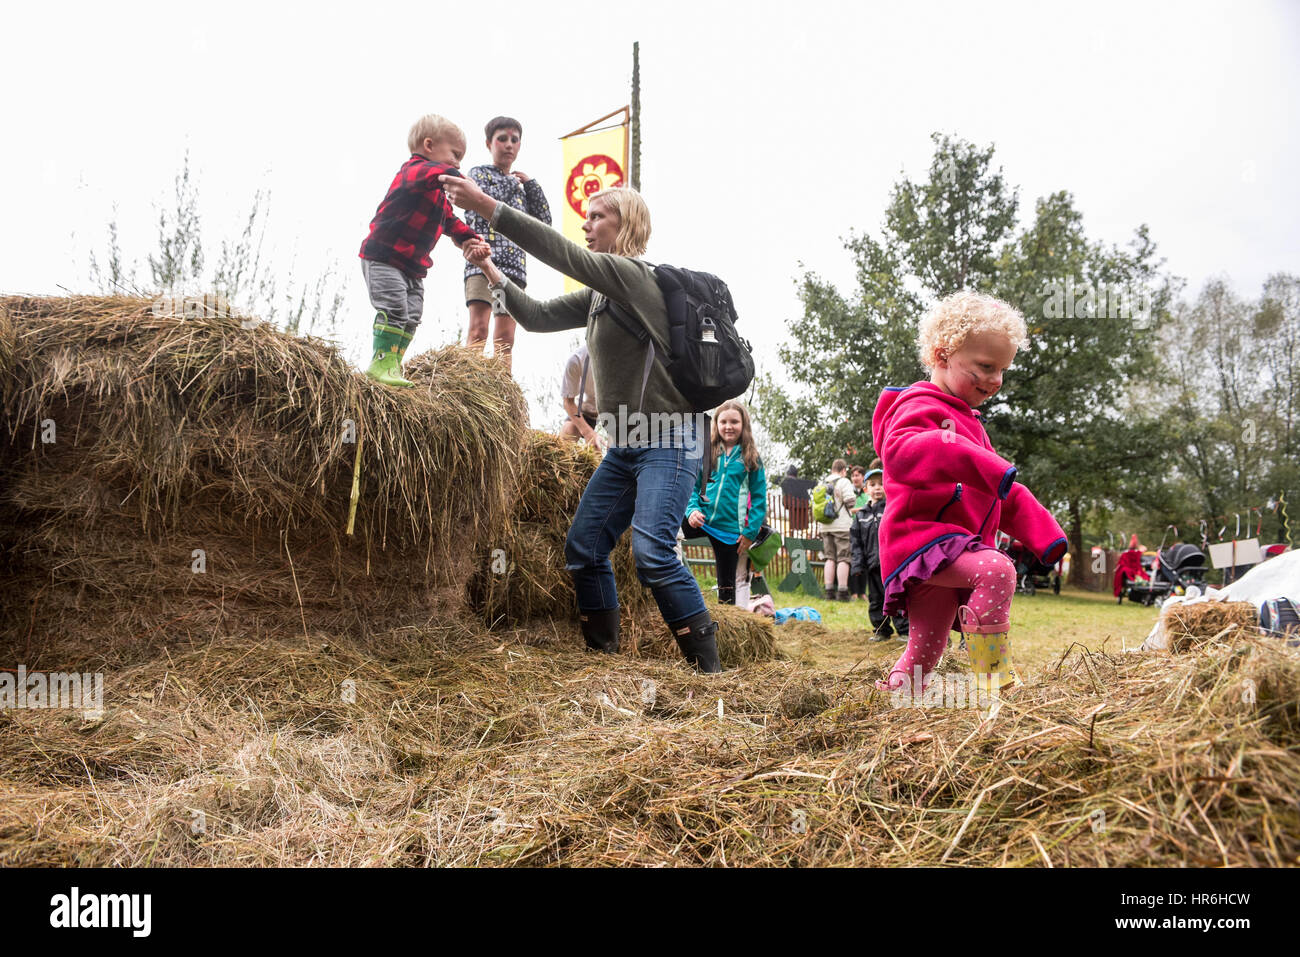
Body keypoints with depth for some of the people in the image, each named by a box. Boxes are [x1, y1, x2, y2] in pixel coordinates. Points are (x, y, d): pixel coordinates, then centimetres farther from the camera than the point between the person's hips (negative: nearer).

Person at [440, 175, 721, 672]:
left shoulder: (636, 275, -11)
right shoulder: (598, 295, 15)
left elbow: (563, 254, -21)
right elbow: (539, 317, 16)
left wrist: (487, 206, -22)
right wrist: (493, 275, 6)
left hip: (669, 442, -9)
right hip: (624, 445, 9)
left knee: (652, 551, -21)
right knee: (583, 548, 4)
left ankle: (707, 667, -11)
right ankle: (603, 655, 14)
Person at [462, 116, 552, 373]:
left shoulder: (520, 185, 25)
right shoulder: (479, 173, 11)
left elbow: (544, 222, 16)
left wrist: (531, 184, 10)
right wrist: (511, 182, 3)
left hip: (515, 265, 5)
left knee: (505, 337, 1)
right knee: (479, 328, -19)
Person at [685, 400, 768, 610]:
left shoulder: (751, 458, 1)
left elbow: (759, 498, -1)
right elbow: (693, 486, 5)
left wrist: (750, 532, -9)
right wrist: (692, 510, -15)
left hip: (730, 528, -1)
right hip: (701, 520, 1)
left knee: (728, 581, 7)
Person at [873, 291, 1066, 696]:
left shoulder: (966, 420, 27)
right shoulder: (921, 406, -5)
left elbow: (1004, 494, 31)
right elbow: (900, 451, -30)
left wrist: (1042, 533, 20)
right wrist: (977, 462, -39)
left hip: (957, 544, 10)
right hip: (924, 537, -10)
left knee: (925, 654, 10)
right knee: (996, 570, -32)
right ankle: (993, 675, -31)